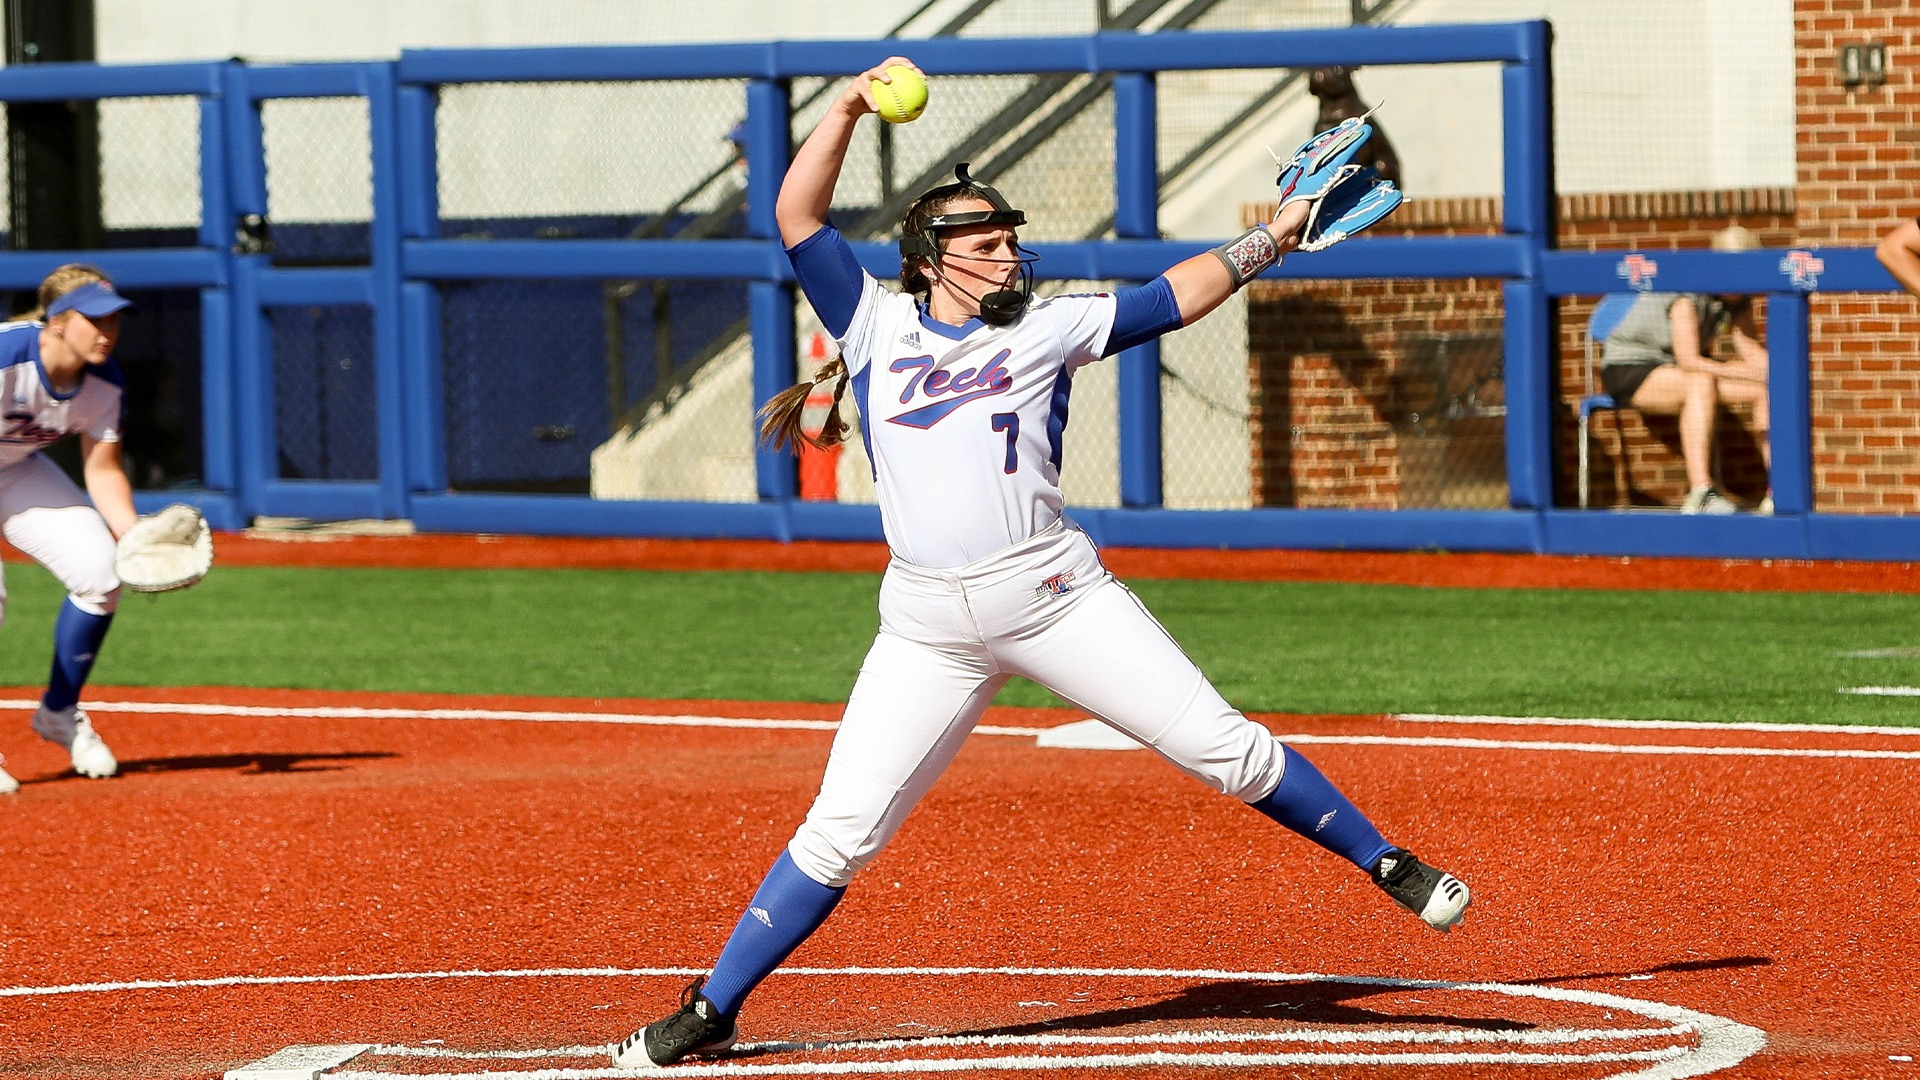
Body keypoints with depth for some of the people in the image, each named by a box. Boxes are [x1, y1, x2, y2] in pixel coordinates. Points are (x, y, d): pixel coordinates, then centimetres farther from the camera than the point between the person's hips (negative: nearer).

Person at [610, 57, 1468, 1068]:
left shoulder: (1047, 328, 12)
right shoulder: (878, 322, 13)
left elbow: (1174, 296, 14)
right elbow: (796, 215, 7)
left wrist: (1272, 236, 8)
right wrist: (849, 108, 1)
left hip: (1055, 595, 0)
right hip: (927, 629, 0)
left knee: (1224, 749, -3)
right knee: (839, 830, -3)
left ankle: (1385, 863, 13)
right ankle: (711, 1013, 5)